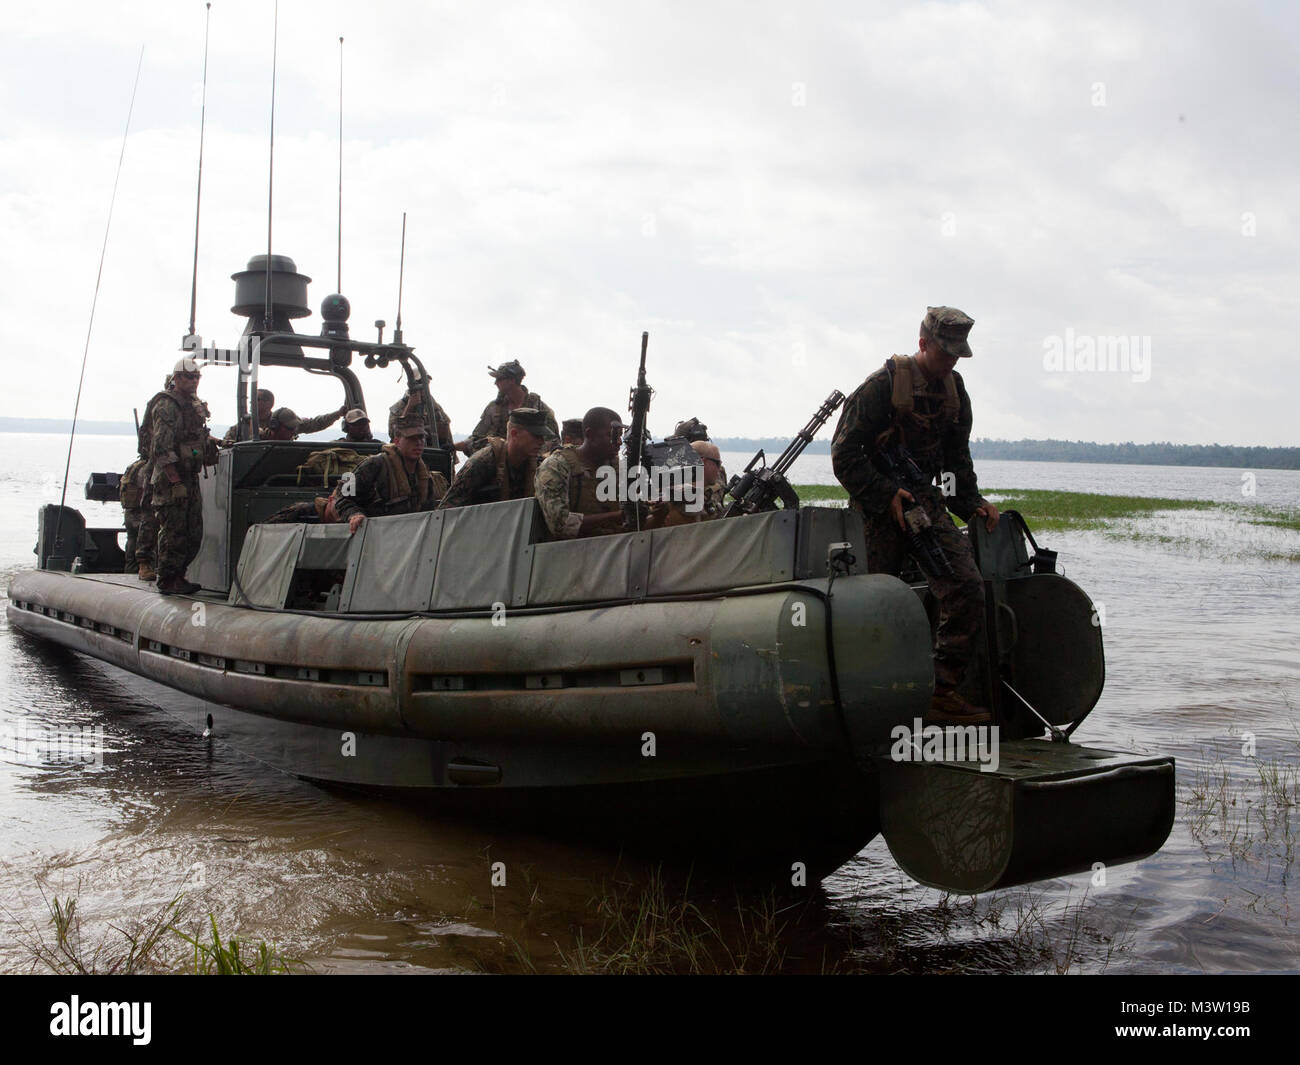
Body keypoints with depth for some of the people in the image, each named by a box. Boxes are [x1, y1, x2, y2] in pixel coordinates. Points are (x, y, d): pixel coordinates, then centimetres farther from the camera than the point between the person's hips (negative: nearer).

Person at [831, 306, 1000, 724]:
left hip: (928, 505, 6)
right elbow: (844, 454, -11)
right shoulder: (883, 385, -10)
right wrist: (886, 494, -18)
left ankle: (942, 691, -5)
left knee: (967, 589, -9)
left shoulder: (953, 389, 11)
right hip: (881, 507, -6)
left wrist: (973, 504, 10)